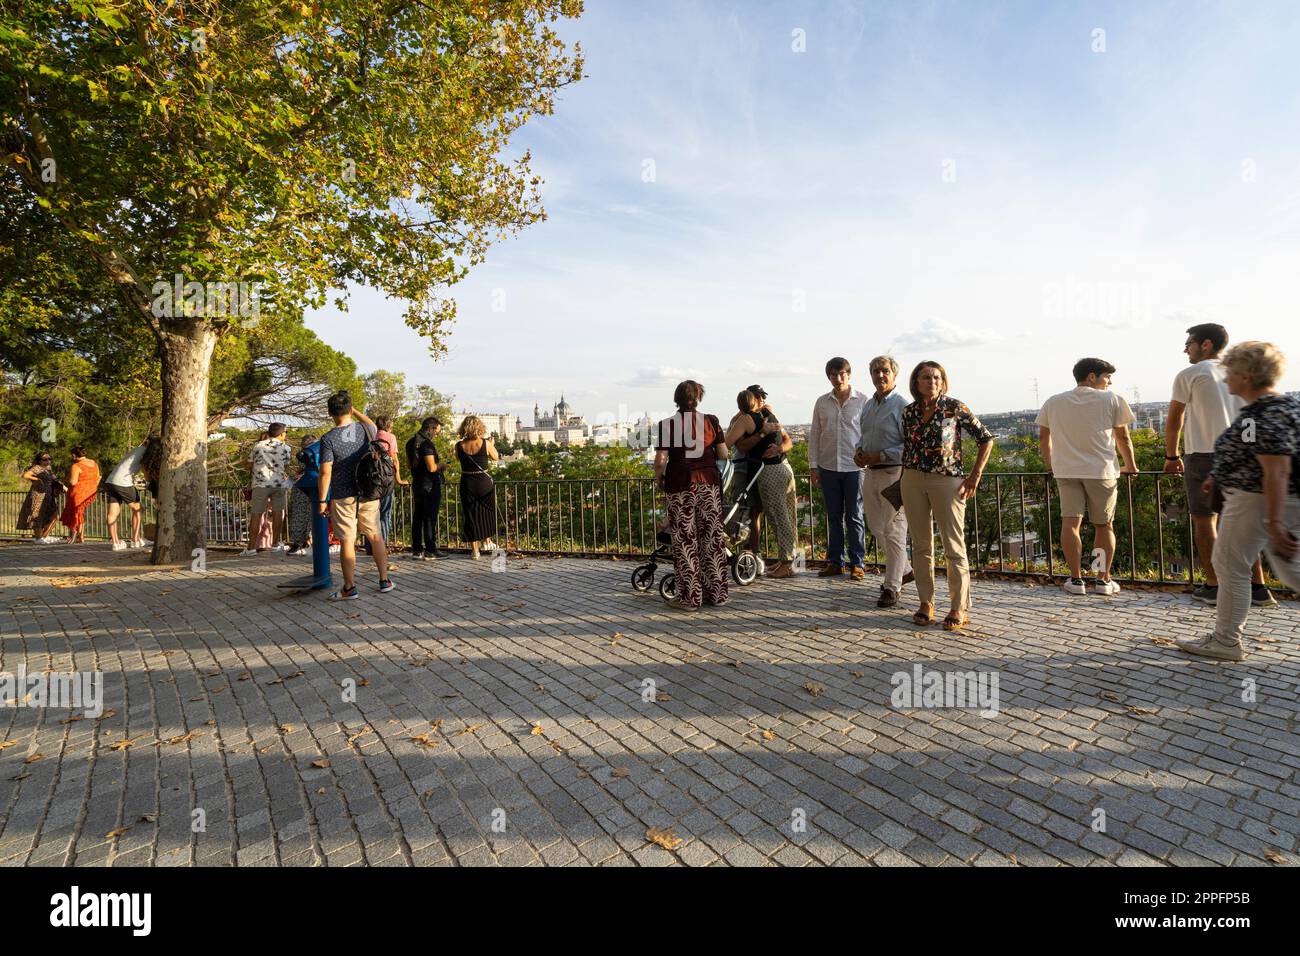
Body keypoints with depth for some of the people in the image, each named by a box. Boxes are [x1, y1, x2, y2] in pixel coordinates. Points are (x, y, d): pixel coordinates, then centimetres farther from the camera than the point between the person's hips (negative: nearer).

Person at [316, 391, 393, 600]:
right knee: (375, 535, 14)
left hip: (343, 497, -3)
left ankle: (350, 588, 10)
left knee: (347, 541, 3)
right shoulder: (365, 430, -1)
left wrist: (322, 500, -5)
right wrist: (354, 410, 29)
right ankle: (385, 581, 19)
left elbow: (325, 472, -12)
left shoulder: (328, 439, -11)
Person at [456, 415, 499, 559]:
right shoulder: (486, 443, -10)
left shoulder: (459, 445, -7)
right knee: (487, 511, 22)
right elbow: (496, 457, 6)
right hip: (484, 482, -1)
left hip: (467, 484, 1)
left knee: (470, 515, 9)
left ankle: (474, 550, 14)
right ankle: (487, 541, 29)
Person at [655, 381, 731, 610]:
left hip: (680, 486, -2)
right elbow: (723, 454, 1)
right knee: (713, 538, 10)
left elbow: (661, 460, -10)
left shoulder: (667, 425, -4)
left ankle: (690, 597, 8)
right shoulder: (711, 421, 2)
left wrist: (658, 478, 7)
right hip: (709, 483, 2)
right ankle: (717, 593, 17)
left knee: (685, 540, 4)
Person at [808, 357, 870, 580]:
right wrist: (813, 465, 4)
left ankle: (857, 563, 12)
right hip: (828, 467, 3)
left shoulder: (862, 401, -1)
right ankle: (835, 562, 18)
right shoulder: (822, 402, 7)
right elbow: (814, 434, 8)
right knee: (834, 517, 10)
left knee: (854, 517, 4)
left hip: (854, 467, -3)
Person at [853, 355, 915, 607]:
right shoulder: (868, 404, 15)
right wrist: (859, 452, 5)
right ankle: (905, 570, 35)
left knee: (893, 530, -2)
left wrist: (880, 456, -19)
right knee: (876, 527, 15)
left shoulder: (902, 405, -10)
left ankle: (892, 587, 8)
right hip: (871, 473, 8)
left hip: (894, 472, -8)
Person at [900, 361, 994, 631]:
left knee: (954, 546, -1)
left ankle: (959, 608, 8)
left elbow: (986, 438, 0)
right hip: (913, 480, 4)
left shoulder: (954, 407, -5)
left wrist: (975, 475, -5)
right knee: (921, 545, 8)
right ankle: (926, 602, 19)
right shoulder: (909, 412, 7)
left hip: (947, 480, -4)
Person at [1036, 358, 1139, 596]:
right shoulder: (1112, 400, 2)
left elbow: (1043, 436, 13)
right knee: (1104, 525, 9)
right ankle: (1104, 580, 13)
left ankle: (1076, 579, -2)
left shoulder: (1053, 403, 10)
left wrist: (1049, 464, 25)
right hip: (1101, 471, -1)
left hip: (1066, 470, 2)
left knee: (1070, 522, -2)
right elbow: (1123, 437, 6)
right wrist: (1130, 465, 19)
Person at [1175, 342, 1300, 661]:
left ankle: (1226, 642, 12)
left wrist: (1274, 523, -27)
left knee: (1230, 566, 2)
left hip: (1256, 501, -10)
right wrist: (1220, 477, 24)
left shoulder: (1263, 417, -21)